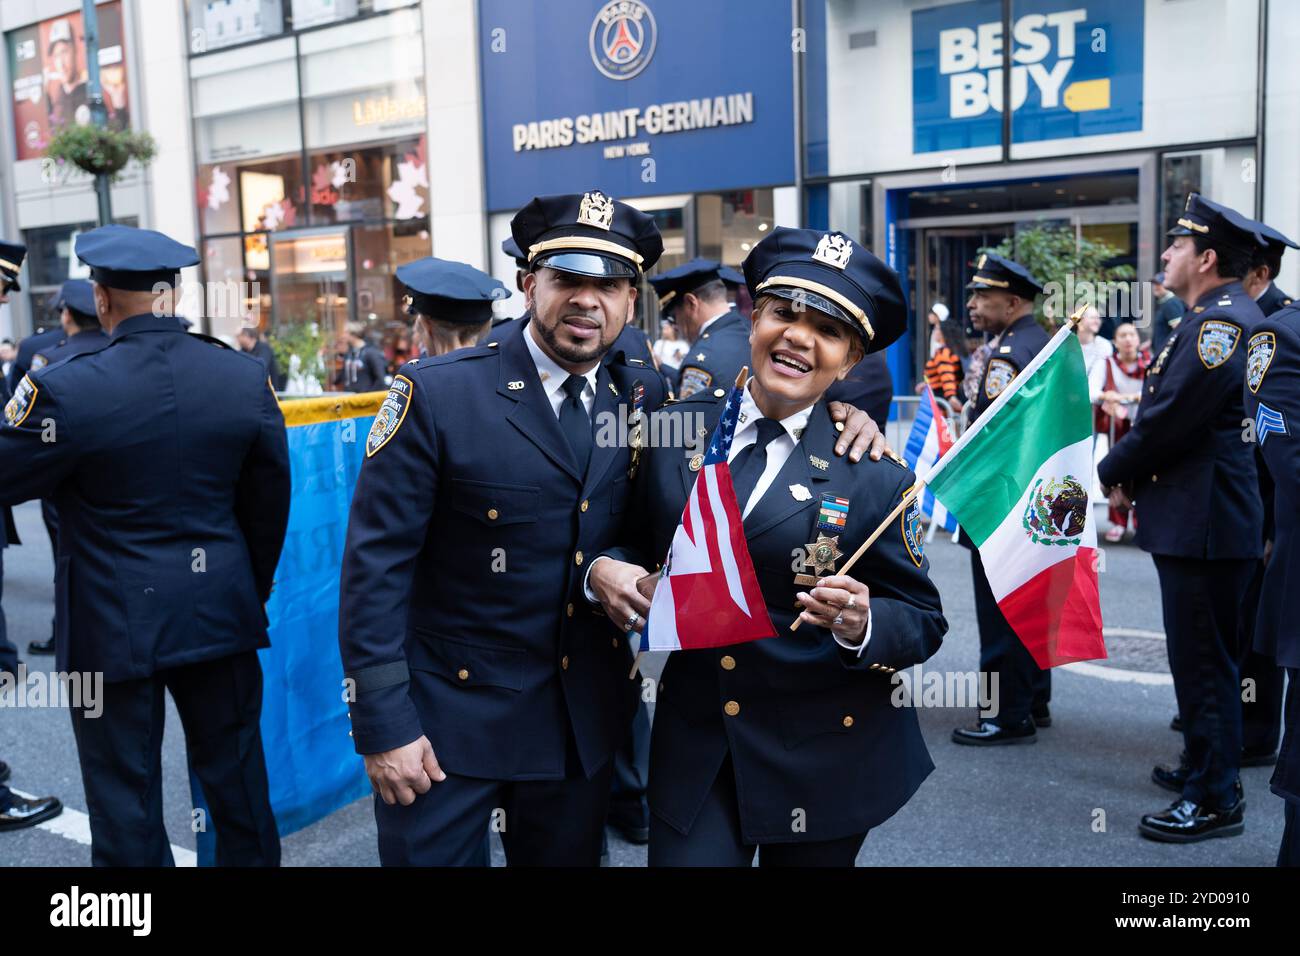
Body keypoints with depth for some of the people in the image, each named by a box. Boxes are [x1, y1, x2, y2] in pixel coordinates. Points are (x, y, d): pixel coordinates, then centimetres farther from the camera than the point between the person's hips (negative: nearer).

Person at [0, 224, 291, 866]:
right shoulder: (246, 376, -6)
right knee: (234, 764, 18)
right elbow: (270, 499, 2)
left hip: (115, 623, -3)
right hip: (220, 612, 4)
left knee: (124, 789, 11)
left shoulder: (65, 391, -18)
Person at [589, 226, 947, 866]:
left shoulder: (875, 476, -11)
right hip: (693, 745, 2)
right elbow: (638, 543, 9)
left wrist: (860, 626, -26)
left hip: (823, 759, -1)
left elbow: (923, 621, -6)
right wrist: (604, 569, -13)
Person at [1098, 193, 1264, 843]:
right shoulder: (1212, 318, 15)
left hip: (1205, 522, -10)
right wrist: (1134, 477, 6)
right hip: (1195, 516, 10)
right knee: (1199, 656, 20)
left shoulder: (1222, 321, -18)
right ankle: (1204, 765, 34)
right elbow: (1168, 410, 16)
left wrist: (1112, 472, -7)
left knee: (1203, 660, -1)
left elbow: (1171, 416, -22)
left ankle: (1216, 800, 11)